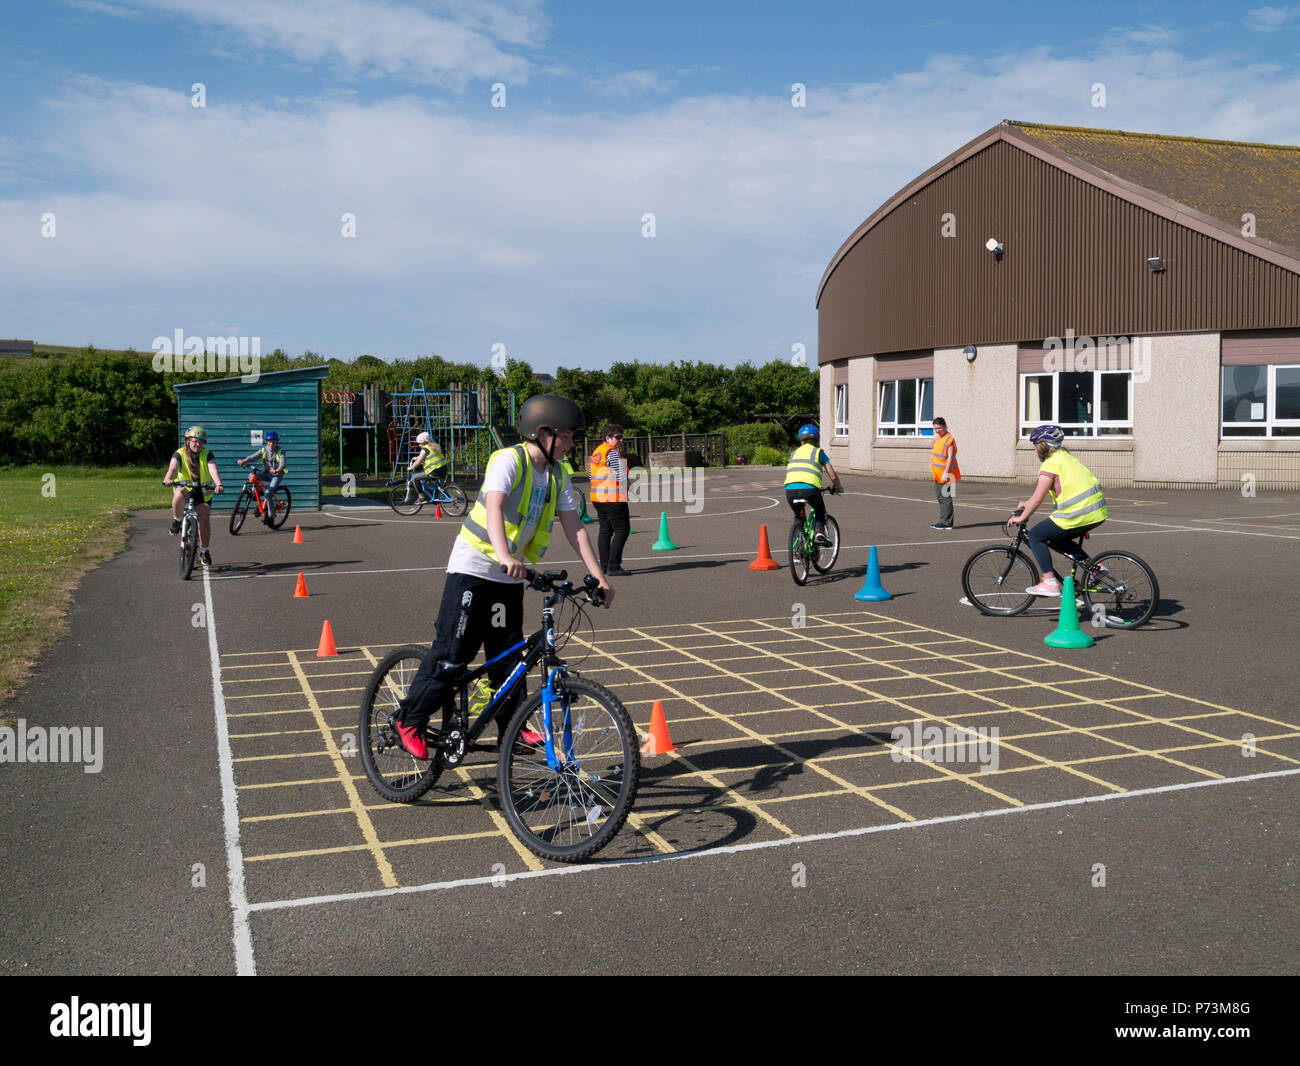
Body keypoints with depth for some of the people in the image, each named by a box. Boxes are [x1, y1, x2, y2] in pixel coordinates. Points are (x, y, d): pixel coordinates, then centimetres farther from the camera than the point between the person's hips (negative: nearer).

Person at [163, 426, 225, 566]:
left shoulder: (207, 455, -9)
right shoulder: (180, 454, -10)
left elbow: (213, 470, -27)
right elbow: (173, 467, -30)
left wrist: (219, 484, -47)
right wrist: (168, 479, -53)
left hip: (202, 491, 1)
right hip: (184, 486, -1)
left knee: (205, 518, -12)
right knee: (179, 494, -38)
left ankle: (204, 551, 5)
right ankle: (176, 520, -10)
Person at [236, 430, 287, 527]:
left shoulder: (280, 451, -9)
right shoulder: (263, 450, 0)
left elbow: (282, 464, -24)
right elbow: (252, 457, -13)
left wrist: (276, 470, -45)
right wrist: (243, 461, -32)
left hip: (276, 476, -4)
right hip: (266, 474, 4)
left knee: (268, 493, -23)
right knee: (253, 475, -26)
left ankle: (270, 515, -13)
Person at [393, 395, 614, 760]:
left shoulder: (557, 476, 5)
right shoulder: (508, 460, -17)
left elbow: (574, 528, 4)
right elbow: (494, 507, -33)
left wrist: (599, 578, -3)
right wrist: (504, 555, -50)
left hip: (510, 578, 6)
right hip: (473, 569, -6)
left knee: (509, 656, 7)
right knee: (452, 653, -5)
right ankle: (410, 721, 10)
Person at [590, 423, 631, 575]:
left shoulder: (597, 451, 16)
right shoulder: (612, 452, -13)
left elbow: (592, 475, 20)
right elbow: (621, 475, -16)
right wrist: (624, 492, -2)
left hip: (597, 498, 10)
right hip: (614, 498, -10)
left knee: (605, 531, 12)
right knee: (622, 530, -5)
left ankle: (604, 566, 13)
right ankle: (613, 566, -9)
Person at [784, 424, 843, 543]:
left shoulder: (794, 453, 27)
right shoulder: (818, 452, 18)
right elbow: (833, 476, 16)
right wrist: (839, 488, 34)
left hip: (790, 489, 2)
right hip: (810, 489, -2)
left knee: (798, 516, 29)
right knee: (820, 510, 28)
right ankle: (820, 532, 7)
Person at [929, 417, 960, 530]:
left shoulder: (950, 439, -14)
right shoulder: (937, 438, 14)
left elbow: (950, 457, -19)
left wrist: (946, 473, -23)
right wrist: (932, 468, 19)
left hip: (945, 475, -9)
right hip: (937, 474, 9)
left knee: (945, 498, -7)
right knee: (940, 497, 13)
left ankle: (947, 523, -4)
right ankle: (943, 521, 20)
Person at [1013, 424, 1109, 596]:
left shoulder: (1050, 464, -9)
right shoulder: (1066, 457, 20)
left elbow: (1038, 498, -12)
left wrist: (1021, 517, 0)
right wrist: (1028, 503, 29)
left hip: (1078, 514, -9)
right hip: (1097, 512, 9)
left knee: (1035, 536, 2)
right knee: (1056, 539, 26)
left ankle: (1050, 583, -3)